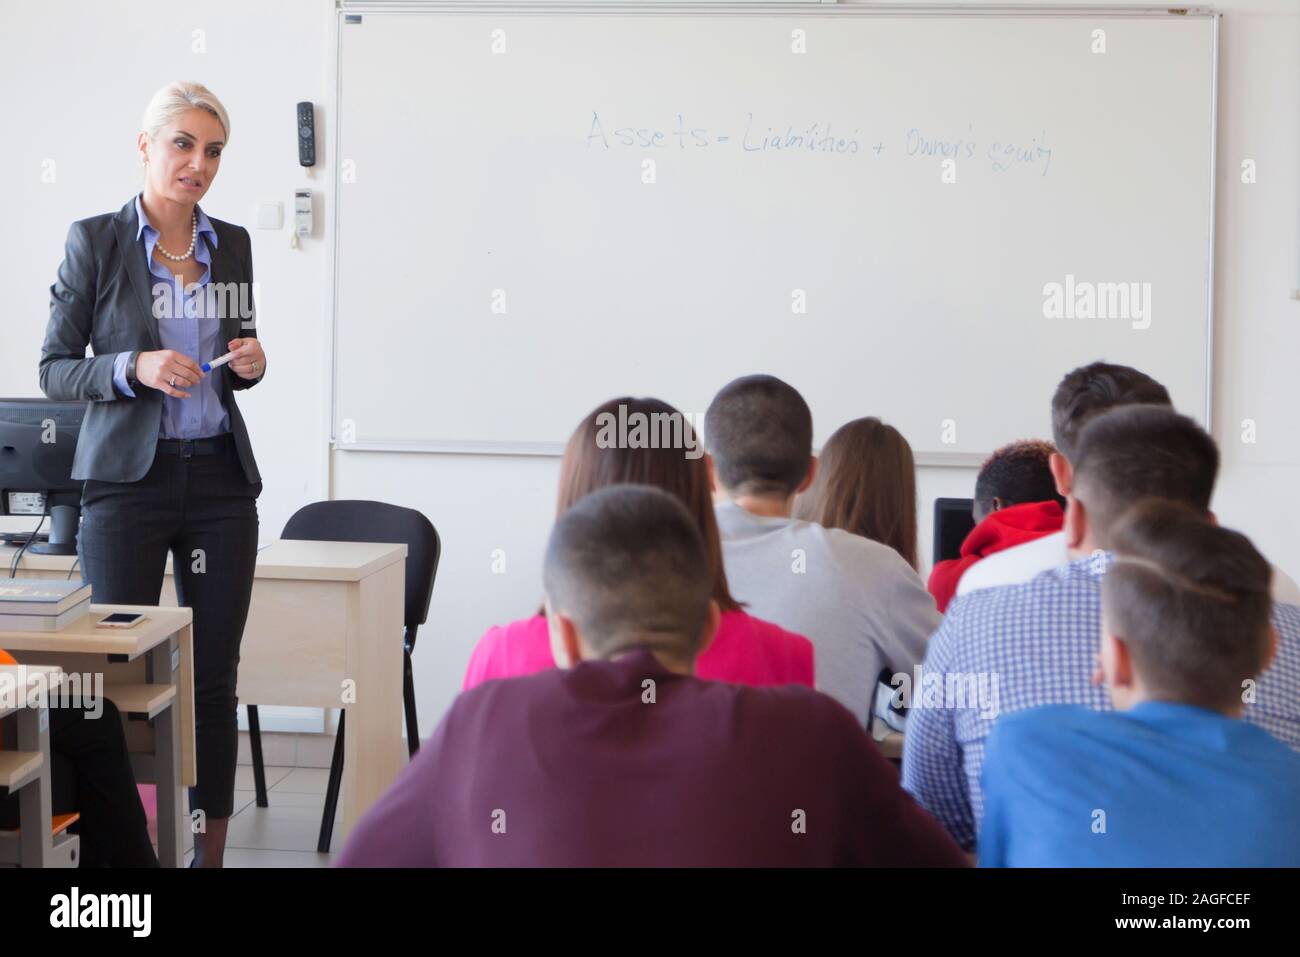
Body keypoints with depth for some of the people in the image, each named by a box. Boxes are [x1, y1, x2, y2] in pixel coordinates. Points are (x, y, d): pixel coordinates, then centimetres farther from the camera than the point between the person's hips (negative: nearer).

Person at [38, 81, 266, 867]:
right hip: (129, 480, -3)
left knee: (214, 676, 5)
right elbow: (54, 371, -2)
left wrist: (250, 362, -1)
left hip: (220, 478, 4)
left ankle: (212, 851, 12)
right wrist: (135, 370, -19)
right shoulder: (95, 242, -3)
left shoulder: (233, 245, 10)